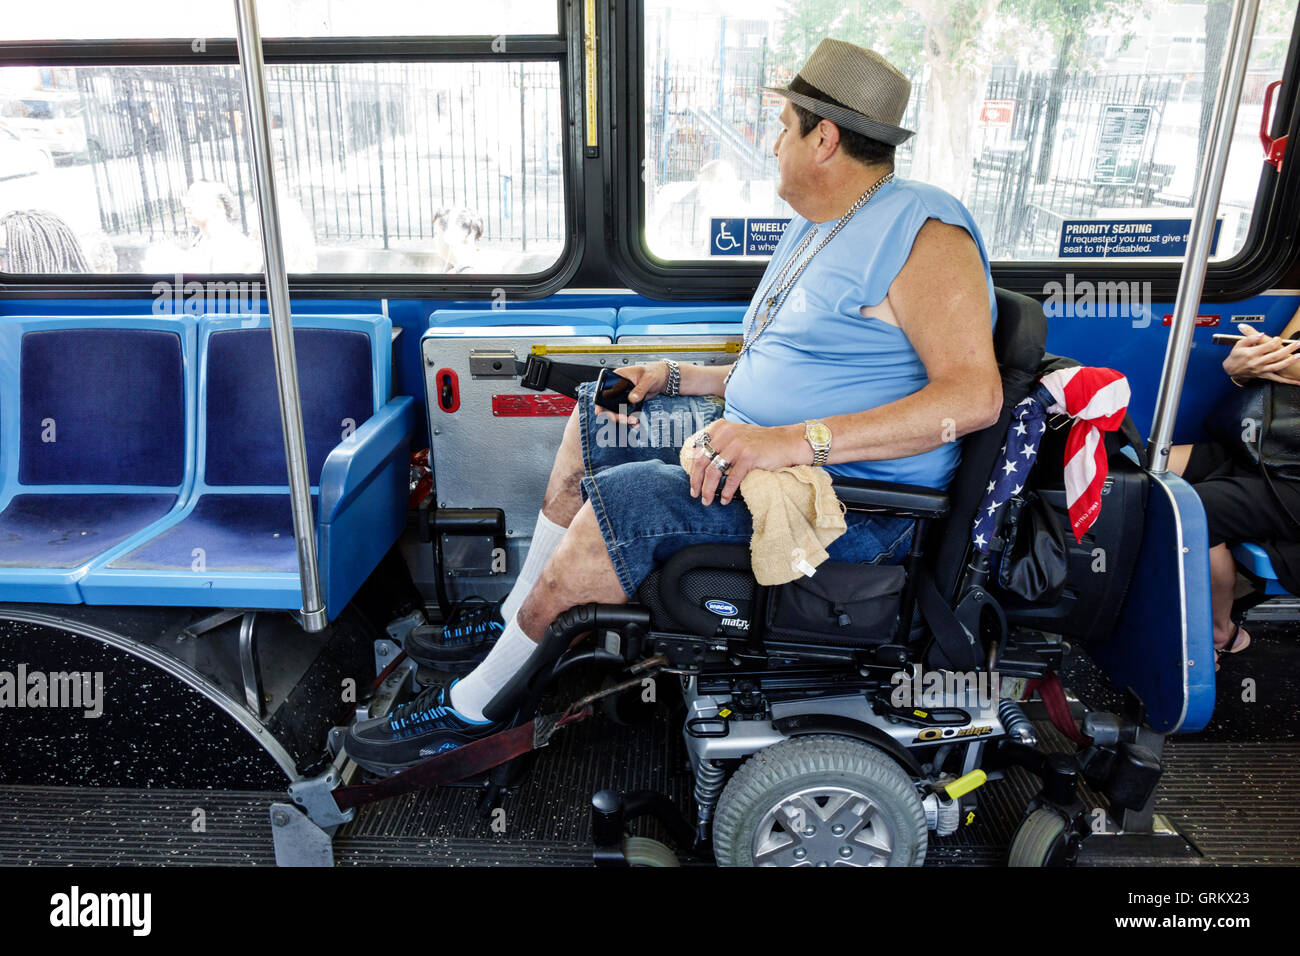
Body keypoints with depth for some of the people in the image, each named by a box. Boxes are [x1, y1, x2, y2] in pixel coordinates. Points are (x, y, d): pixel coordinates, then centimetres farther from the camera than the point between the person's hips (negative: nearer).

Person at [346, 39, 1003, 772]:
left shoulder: (920, 232, -15)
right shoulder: (816, 230, 17)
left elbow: (974, 395, -28)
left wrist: (795, 441, -34)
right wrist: (680, 380, 12)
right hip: (759, 443, 10)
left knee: (622, 500, -26)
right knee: (593, 422, 14)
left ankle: (472, 710, -8)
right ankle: (516, 620, 22)